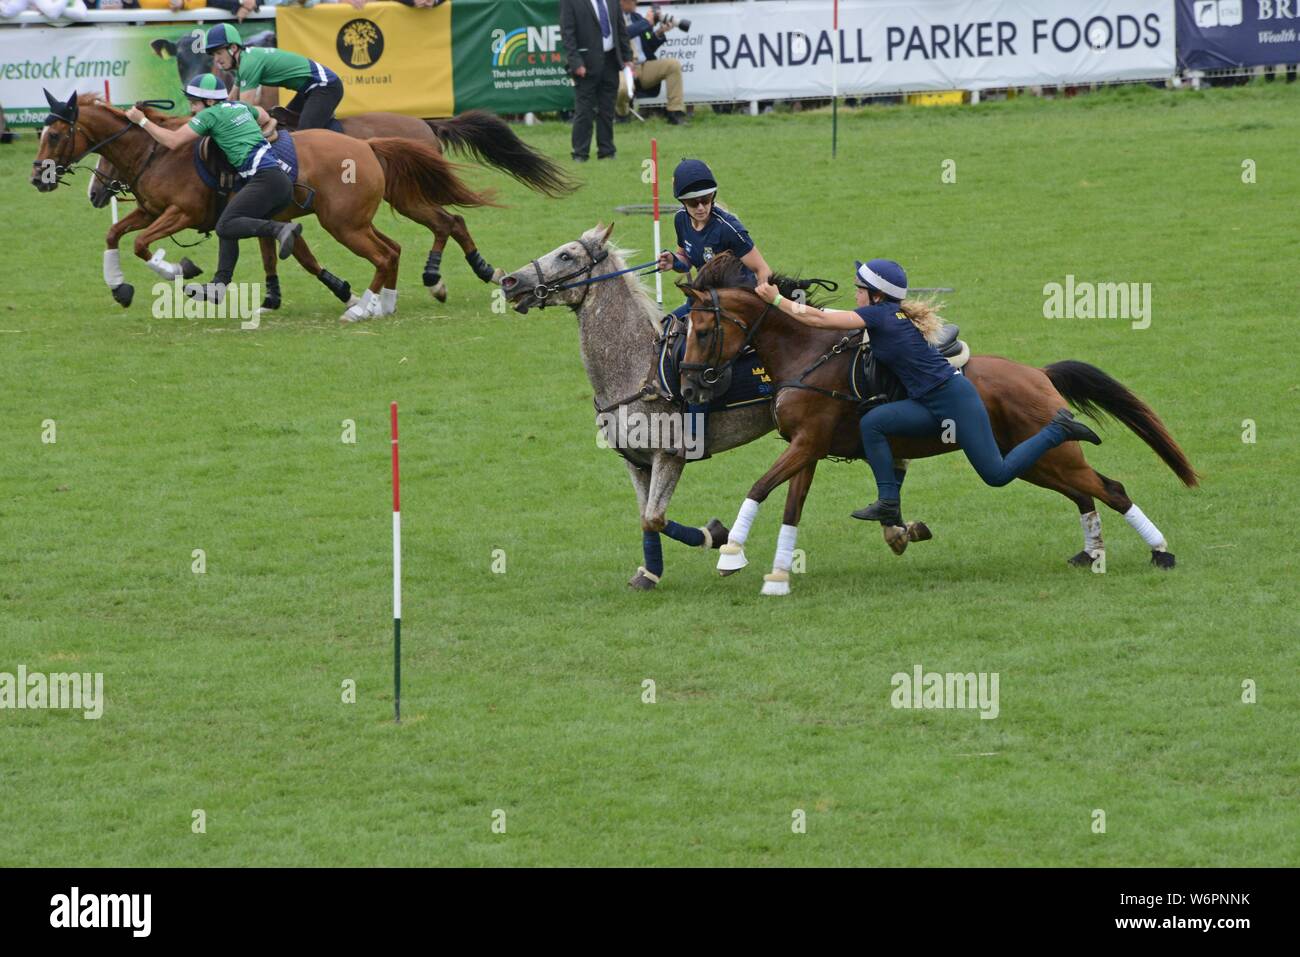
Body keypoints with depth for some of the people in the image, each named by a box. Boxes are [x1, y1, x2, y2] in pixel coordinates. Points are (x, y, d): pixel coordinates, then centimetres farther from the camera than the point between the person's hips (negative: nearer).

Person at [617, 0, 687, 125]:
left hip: (643, 67, 8)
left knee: (674, 64, -8)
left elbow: (649, 47, 18)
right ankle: (621, 113, -1)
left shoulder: (637, 17, 17)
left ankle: (676, 114, -7)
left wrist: (659, 33, -1)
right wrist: (647, 22, -14)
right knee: (624, 88, -39)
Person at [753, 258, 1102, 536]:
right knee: (873, 422, -5)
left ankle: (1058, 429, 4)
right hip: (930, 405, 9)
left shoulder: (879, 315, -15)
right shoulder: (894, 316, 12)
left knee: (996, 474, -9)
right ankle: (889, 503, -6)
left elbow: (818, 319, -14)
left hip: (954, 399, -9)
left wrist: (776, 300, -6)